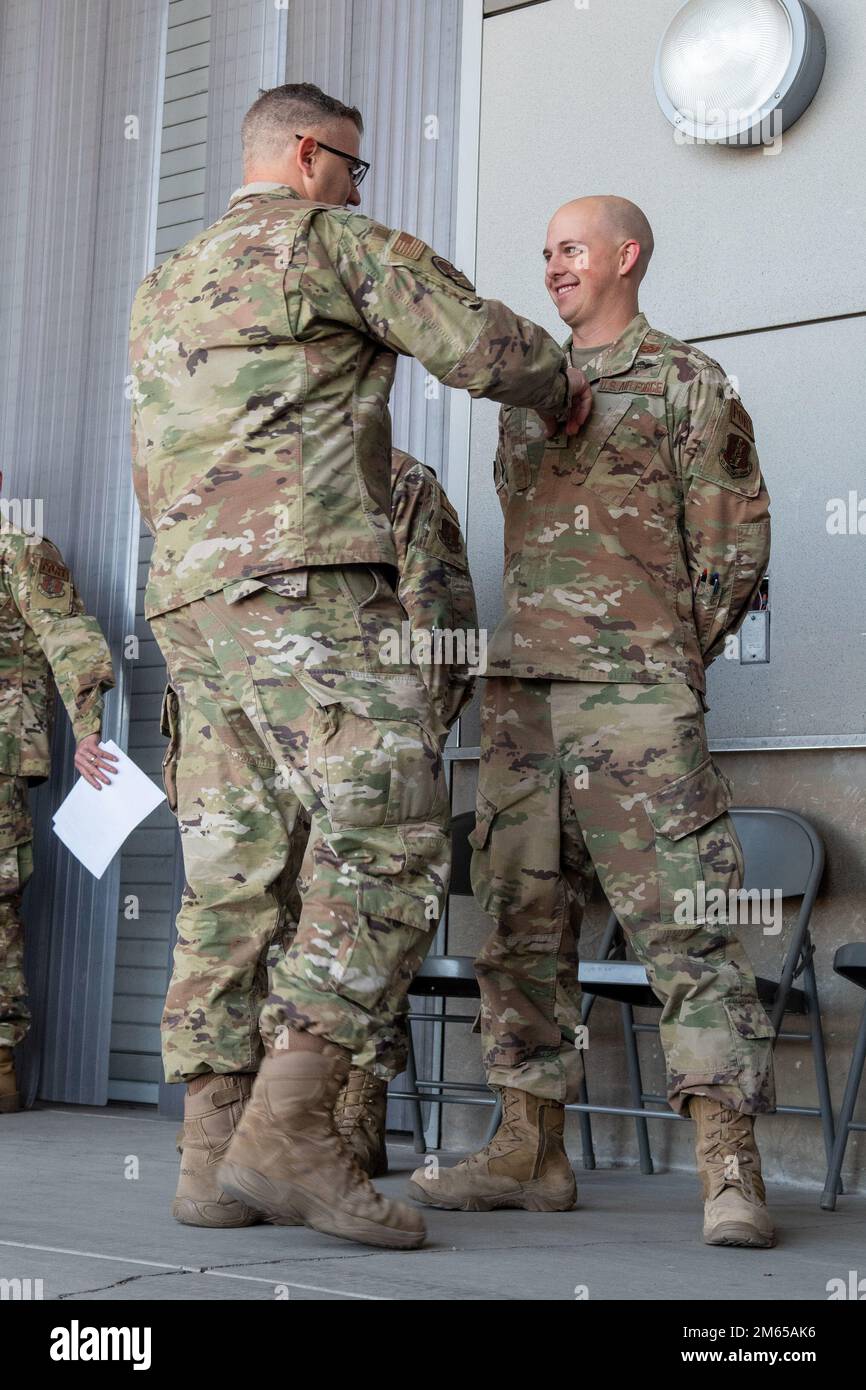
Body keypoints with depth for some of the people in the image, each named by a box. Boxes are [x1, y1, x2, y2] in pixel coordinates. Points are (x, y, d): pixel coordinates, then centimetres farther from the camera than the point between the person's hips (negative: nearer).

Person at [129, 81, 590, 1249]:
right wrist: (563, 389, 17)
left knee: (234, 876, 5)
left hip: (188, 600, 9)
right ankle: (289, 1132, -22)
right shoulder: (334, 238, 5)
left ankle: (216, 1155, 1)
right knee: (390, 844, -14)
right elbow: (482, 344, -3)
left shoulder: (164, 291, 30)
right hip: (306, 582, -9)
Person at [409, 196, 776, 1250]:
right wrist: (542, 649, 14)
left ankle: (728, 1167, -11)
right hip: (521, 688, 6)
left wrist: (668, 659, 3)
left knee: (682, 919, -11)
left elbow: (735, 541, 3)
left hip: (636, 691, -6)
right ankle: (530, 1149, 12)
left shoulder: (688, 382, 5)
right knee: (522, 917, 5)